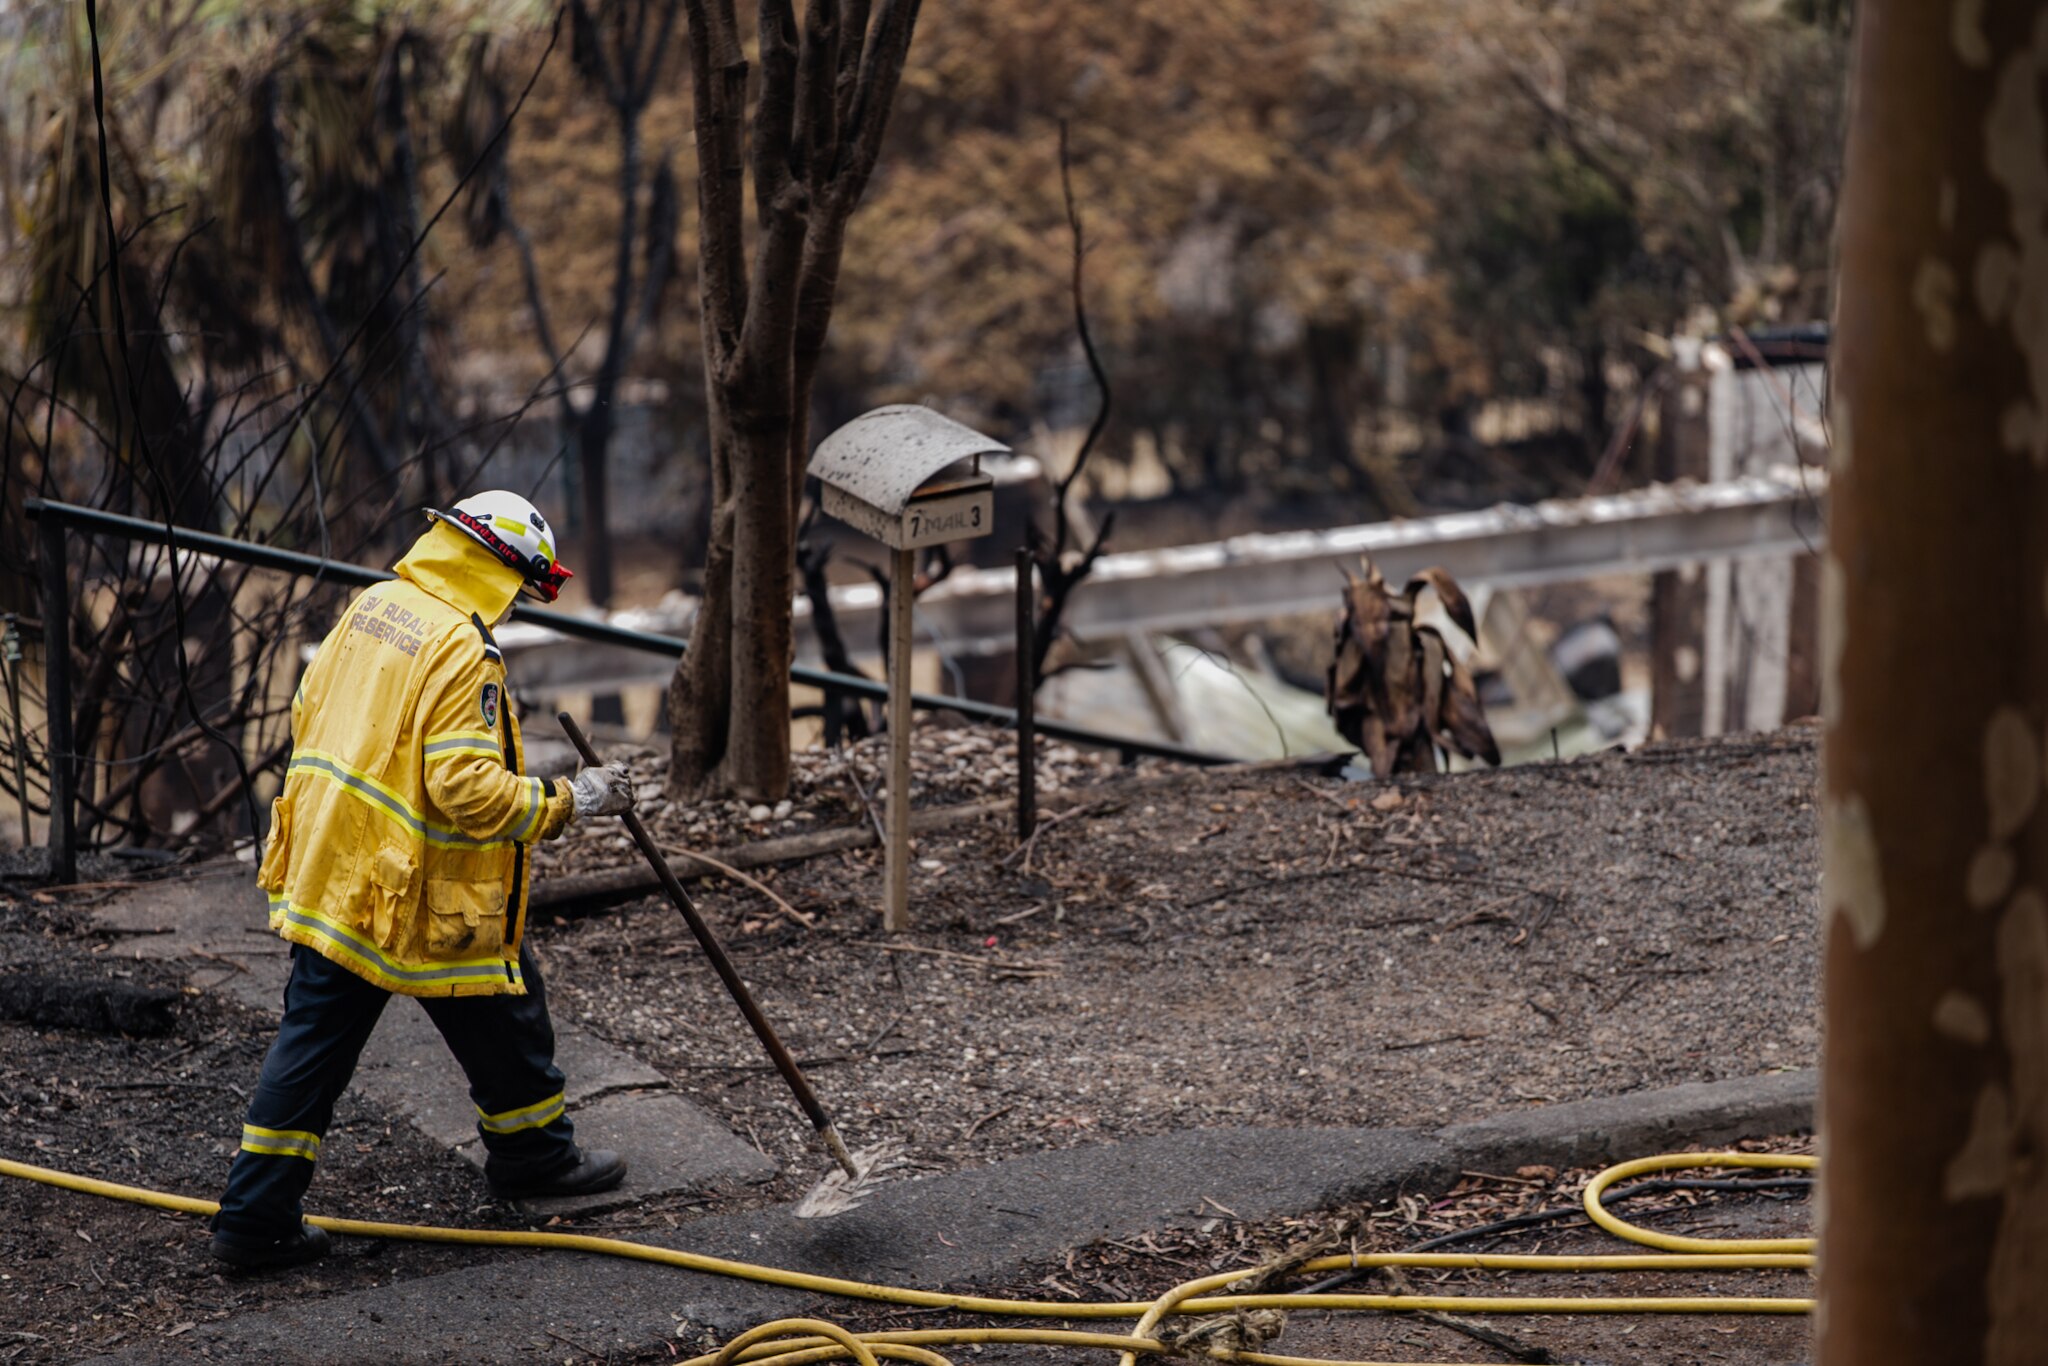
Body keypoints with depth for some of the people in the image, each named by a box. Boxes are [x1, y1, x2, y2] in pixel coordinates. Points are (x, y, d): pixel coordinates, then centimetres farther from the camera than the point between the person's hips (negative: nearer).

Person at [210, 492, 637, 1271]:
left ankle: (255, 1218, 8)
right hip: (419, 894, -8)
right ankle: (532, 1154, 37)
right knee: (502, 1019, 16)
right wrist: (568, 801, -15)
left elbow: (309, 713, 17)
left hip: (329, 877, 8)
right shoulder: (461, 650, -20)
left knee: (314, 1038, 9)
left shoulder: (369, 609, 7)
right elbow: (467, 787, -25)